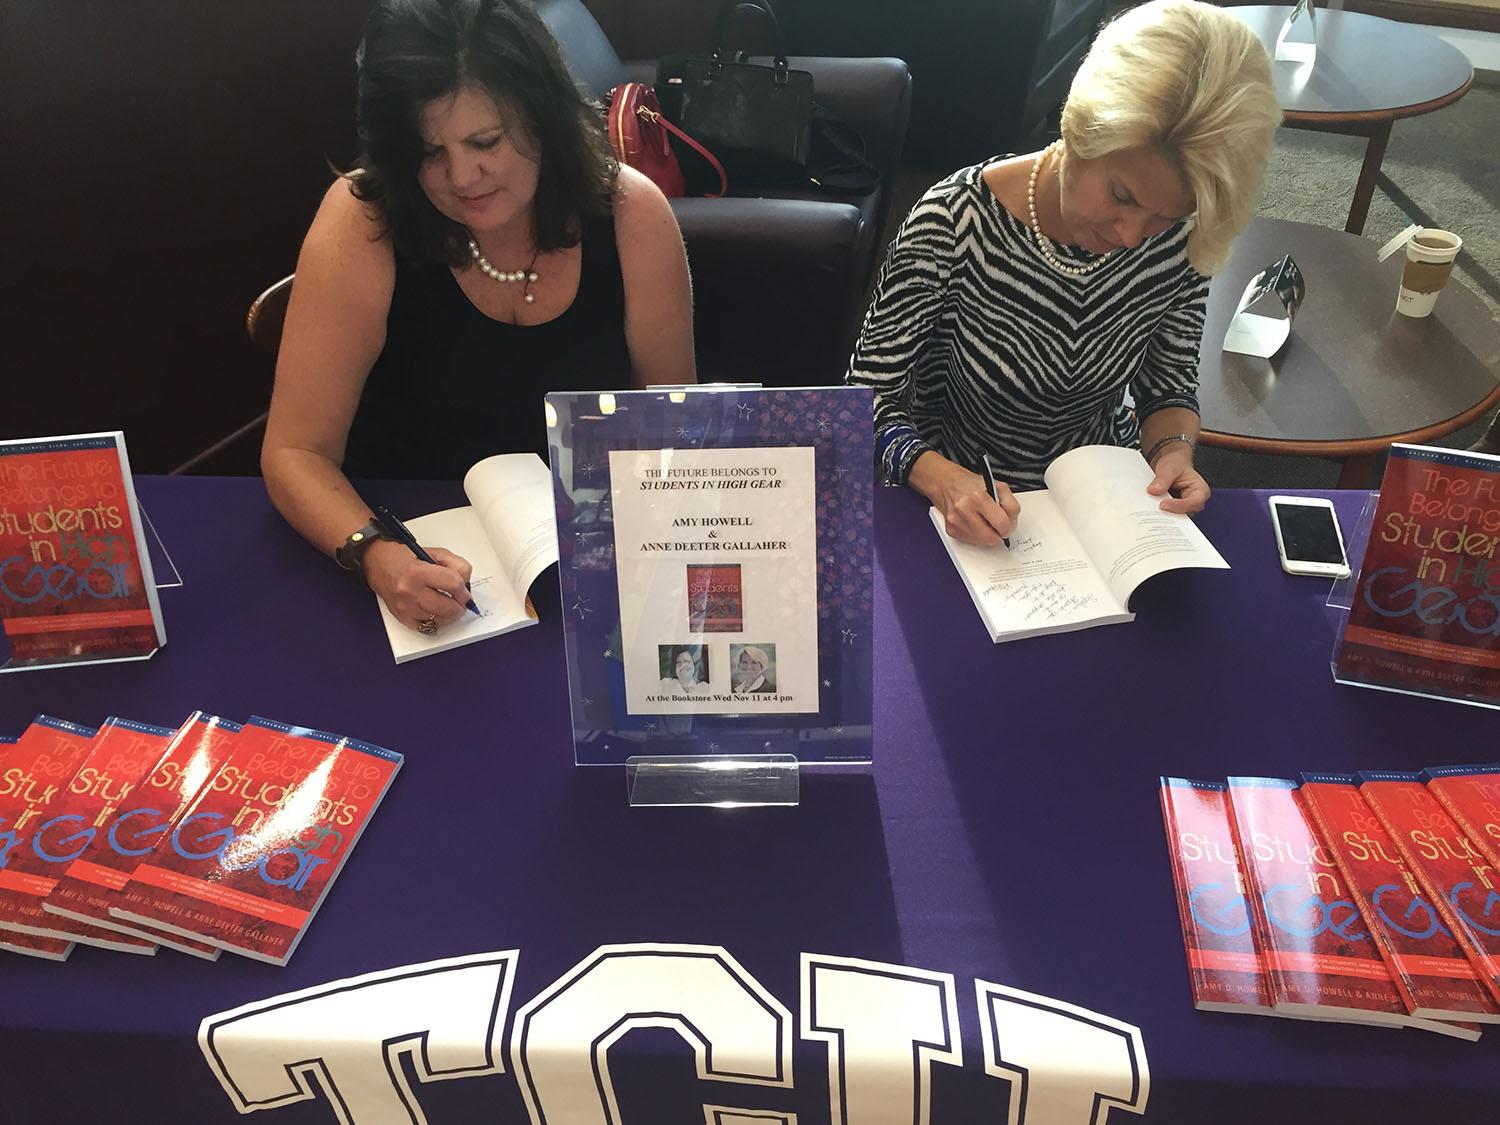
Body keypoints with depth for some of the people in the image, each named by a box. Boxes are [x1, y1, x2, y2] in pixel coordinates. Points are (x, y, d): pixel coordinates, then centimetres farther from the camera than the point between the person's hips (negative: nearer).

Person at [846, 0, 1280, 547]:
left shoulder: (1179, 237, -10)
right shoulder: (955, 221, -22)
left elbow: (1169, 384, 6)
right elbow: (871, 393, -14)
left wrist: (1172, 449, -15)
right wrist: (940, 478, -31)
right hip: (962, 509, -2)